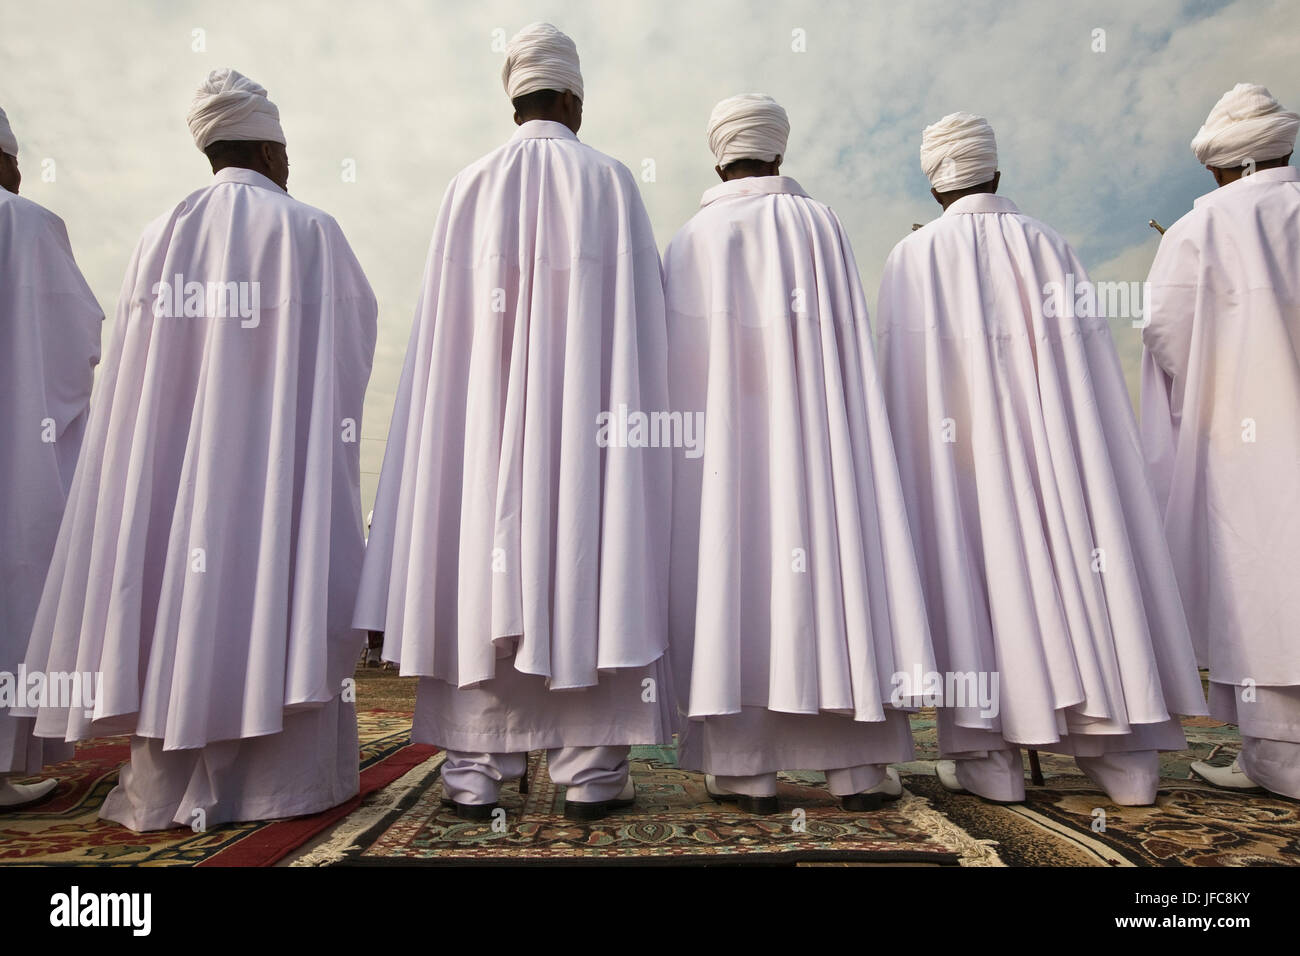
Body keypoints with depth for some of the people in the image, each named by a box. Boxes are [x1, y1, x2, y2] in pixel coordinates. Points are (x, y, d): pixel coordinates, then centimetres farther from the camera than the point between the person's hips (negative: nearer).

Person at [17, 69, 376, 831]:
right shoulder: (309, 231, -2)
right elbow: (355, 335, 4)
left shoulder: (162, 237, 9)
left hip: (176, 453, 4)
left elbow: (138, 370, 8)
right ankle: (280, 776, 7)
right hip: (280, 456, -4)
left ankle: (170, 783, 16)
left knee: (177, 593, 9)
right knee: (276, 595, 1)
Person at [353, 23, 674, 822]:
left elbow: (446, 326, 8)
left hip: (487, 412, 2)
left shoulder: (470, 187, 11)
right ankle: (590, 765, 4)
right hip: (585, 411, -2)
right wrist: (634, 415, 5)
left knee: (483, 556, 4)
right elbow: (639, 314, 0)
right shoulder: (611, 181, 5)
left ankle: (477, 765, 8)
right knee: (586, 557, -1)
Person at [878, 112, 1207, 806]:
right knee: (1080, 561, 6)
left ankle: (990, 756, 3)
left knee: (981, 568, 0)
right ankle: (1123, 753, 12)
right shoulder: (1050, 246, 10)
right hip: (1054, 443, 3)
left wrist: (918, 458, 4)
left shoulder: (913, 258, 1)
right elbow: (1093, 365, 8)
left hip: (962, 450, -3)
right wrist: (1059, 432, 14)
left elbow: (902, 378, -2)